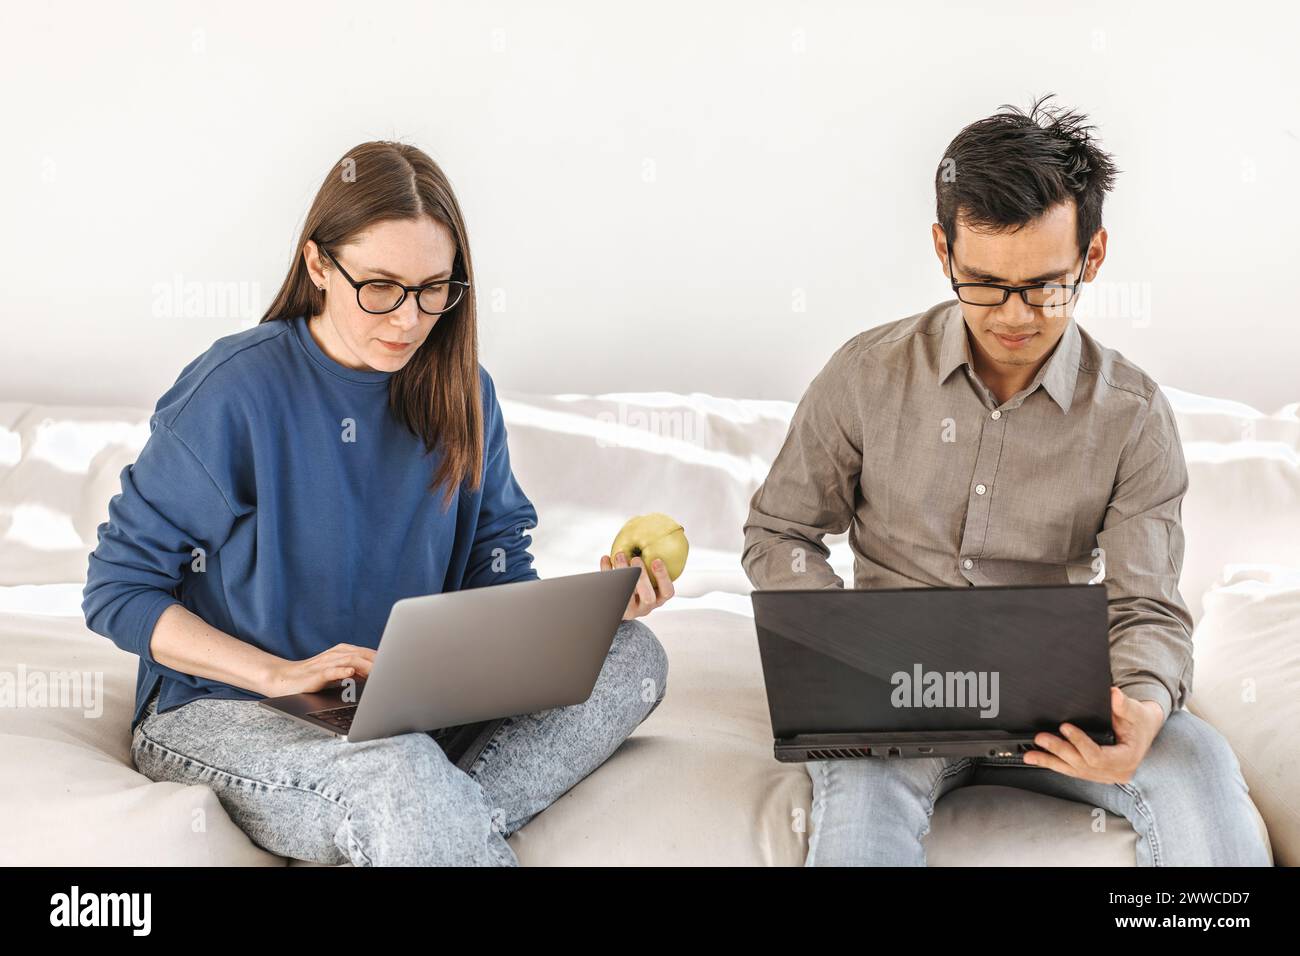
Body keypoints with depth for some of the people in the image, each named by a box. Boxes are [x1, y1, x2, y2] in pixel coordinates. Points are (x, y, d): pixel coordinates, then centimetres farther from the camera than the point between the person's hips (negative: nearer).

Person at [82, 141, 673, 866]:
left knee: (631, 655, -16)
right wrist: (280, 674, -21)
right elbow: (117, 592, -9)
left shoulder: (462, 394, 3)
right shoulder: (236, 390, -12)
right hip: (223, 710, -7)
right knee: (400, 771, -41)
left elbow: (499, 578, 8)